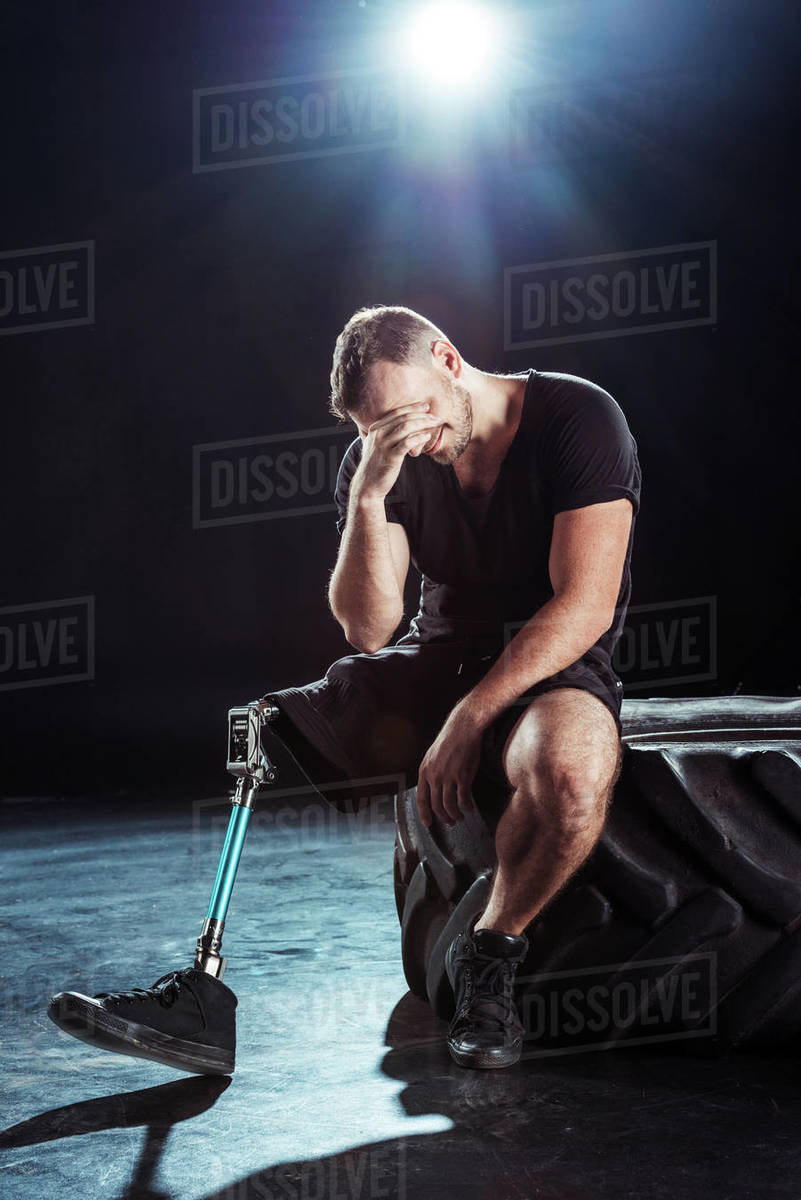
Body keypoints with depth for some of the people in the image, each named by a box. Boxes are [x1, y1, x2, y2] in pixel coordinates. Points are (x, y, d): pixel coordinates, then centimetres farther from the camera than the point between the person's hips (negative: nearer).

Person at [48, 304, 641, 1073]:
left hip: (550, 666, -5)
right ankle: (219, 985, -11)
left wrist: (468, 720, -24)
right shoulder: (378, 462, 0)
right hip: (434, 660, 5)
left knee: (572, 770, -41)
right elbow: (367, 630, -8)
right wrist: (368, 497, -22)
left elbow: (584, 606, -19)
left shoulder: (577, 418, -13)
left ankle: (488, 955, -14)